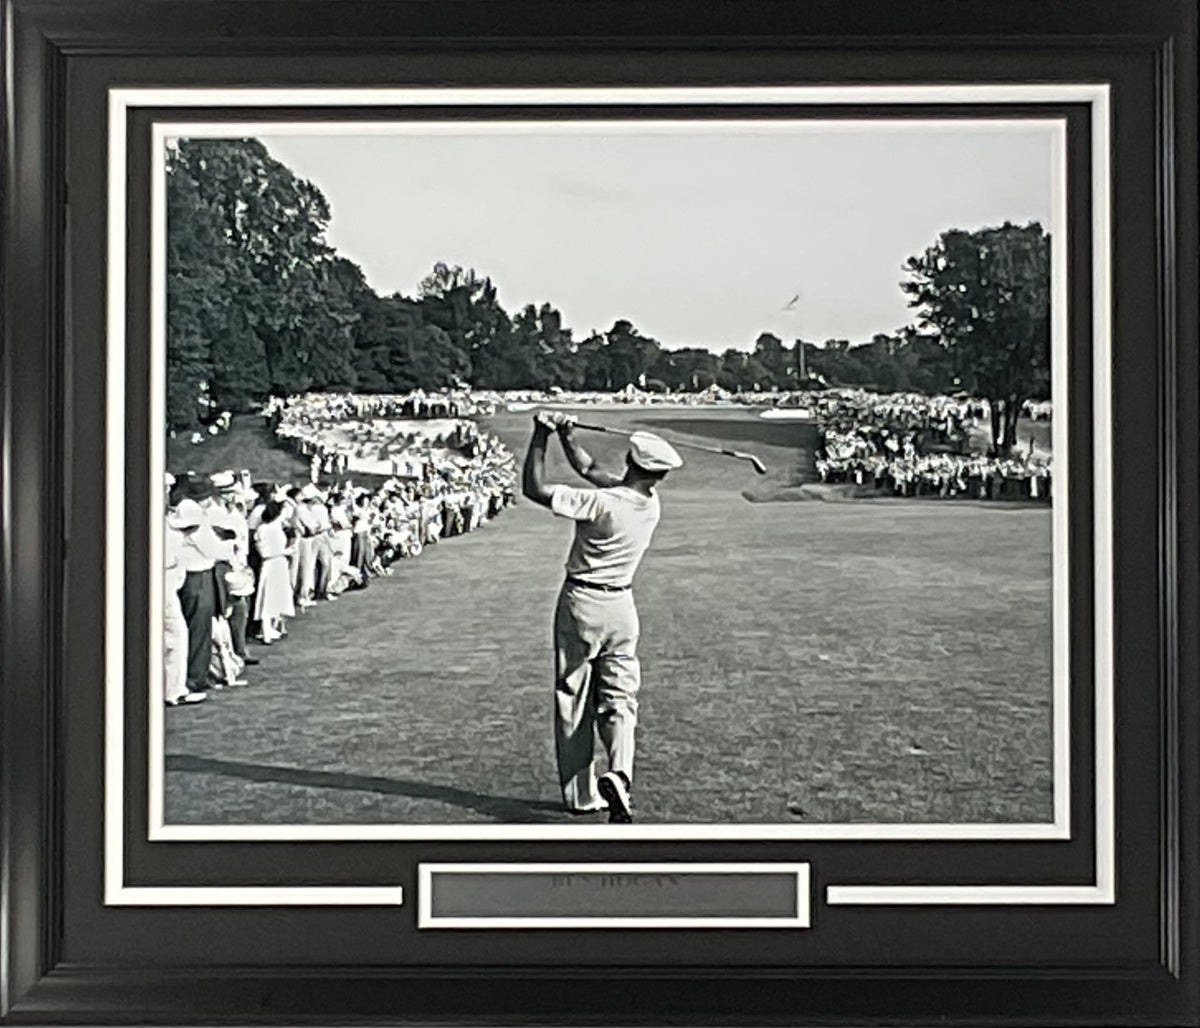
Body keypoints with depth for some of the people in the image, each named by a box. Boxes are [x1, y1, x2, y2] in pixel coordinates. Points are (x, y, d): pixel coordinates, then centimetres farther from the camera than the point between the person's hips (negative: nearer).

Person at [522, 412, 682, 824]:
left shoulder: (601, 503, -21)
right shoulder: (652, 505, -3)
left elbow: (536, 490, -21)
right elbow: (591, 470, 8)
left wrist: (541, 436, -13)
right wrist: (565, 435, 5)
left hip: (580, 604, -3)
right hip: (621, 607, 3)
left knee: (573, 702, 7)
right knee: (619, 700, 7)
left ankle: (580, 793, 12)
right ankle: (618, 774, -18)